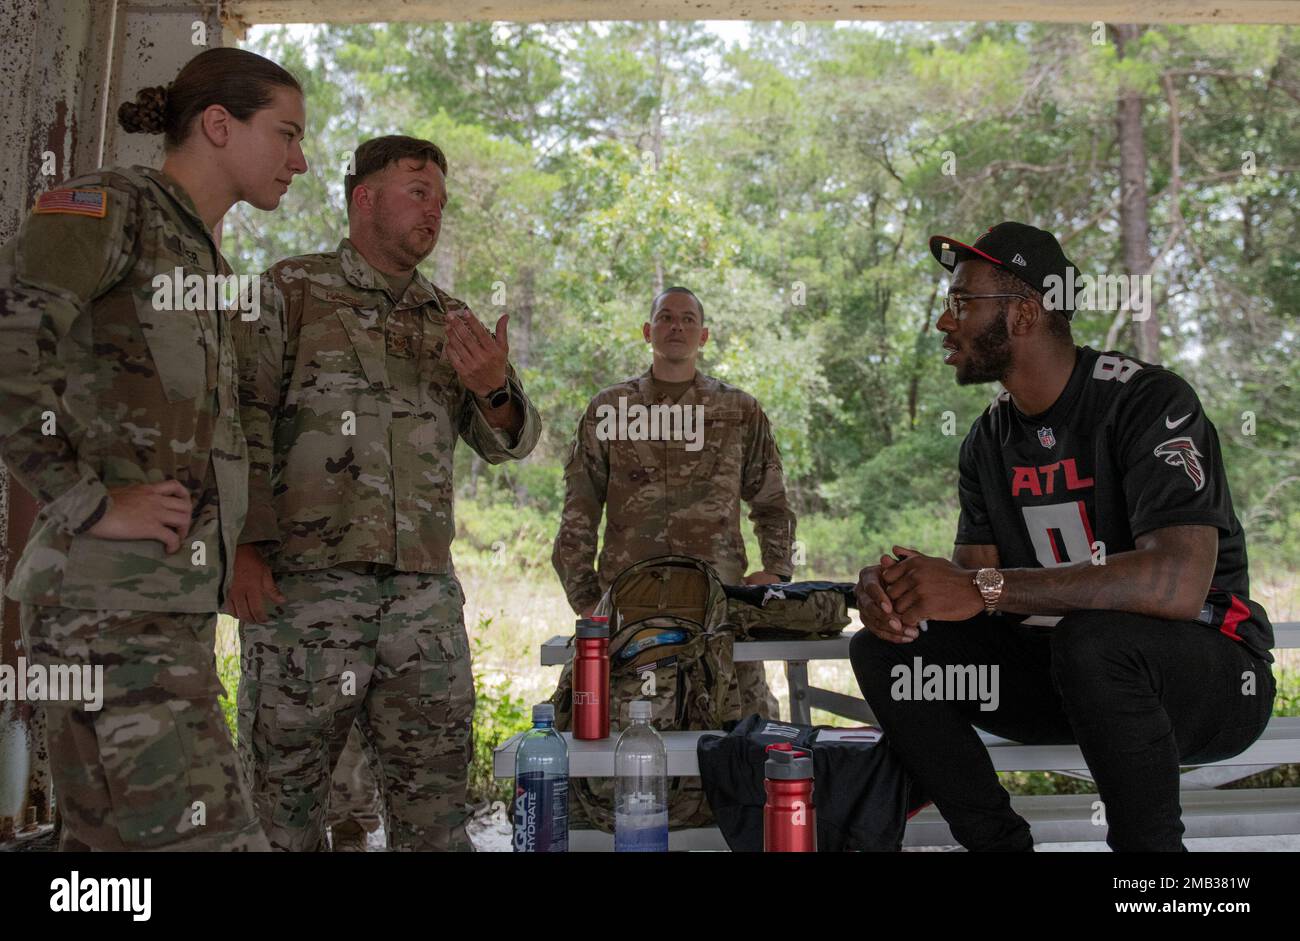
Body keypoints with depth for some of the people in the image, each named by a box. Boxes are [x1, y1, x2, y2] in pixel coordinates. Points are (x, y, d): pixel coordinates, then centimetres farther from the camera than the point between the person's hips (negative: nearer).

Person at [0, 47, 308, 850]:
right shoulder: (114, 205, -4)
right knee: (206, 836, -12)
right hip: (113, 600, -9)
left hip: (176, 608, 9)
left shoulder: (206, 258, 22)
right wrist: (90, 503, -18)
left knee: (110, 838, 13)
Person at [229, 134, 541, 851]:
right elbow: (242, 418, -2)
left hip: (426, 590, 4)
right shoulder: (292, 290, 6)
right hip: (304, 579, -4)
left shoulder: (452, 321, 18)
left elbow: (509, 443, 15)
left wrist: (494, 391, -7)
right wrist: (247, 544, -13)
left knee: (436, 796, 8)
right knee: (284, 791, 1)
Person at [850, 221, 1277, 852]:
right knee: (882, 651, -9)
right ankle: (999, 843, -4)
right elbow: (971, 575, 2)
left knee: (1094, 638, -39)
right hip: (1066, 663, 6)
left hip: (1205, 670, -6)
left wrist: (988, 588, -35)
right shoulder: (989, 439, 6)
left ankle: (1150, 844, -14)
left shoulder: (1148, 401, -18)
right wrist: (899, 591, -22)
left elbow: (1179, 584, -32)